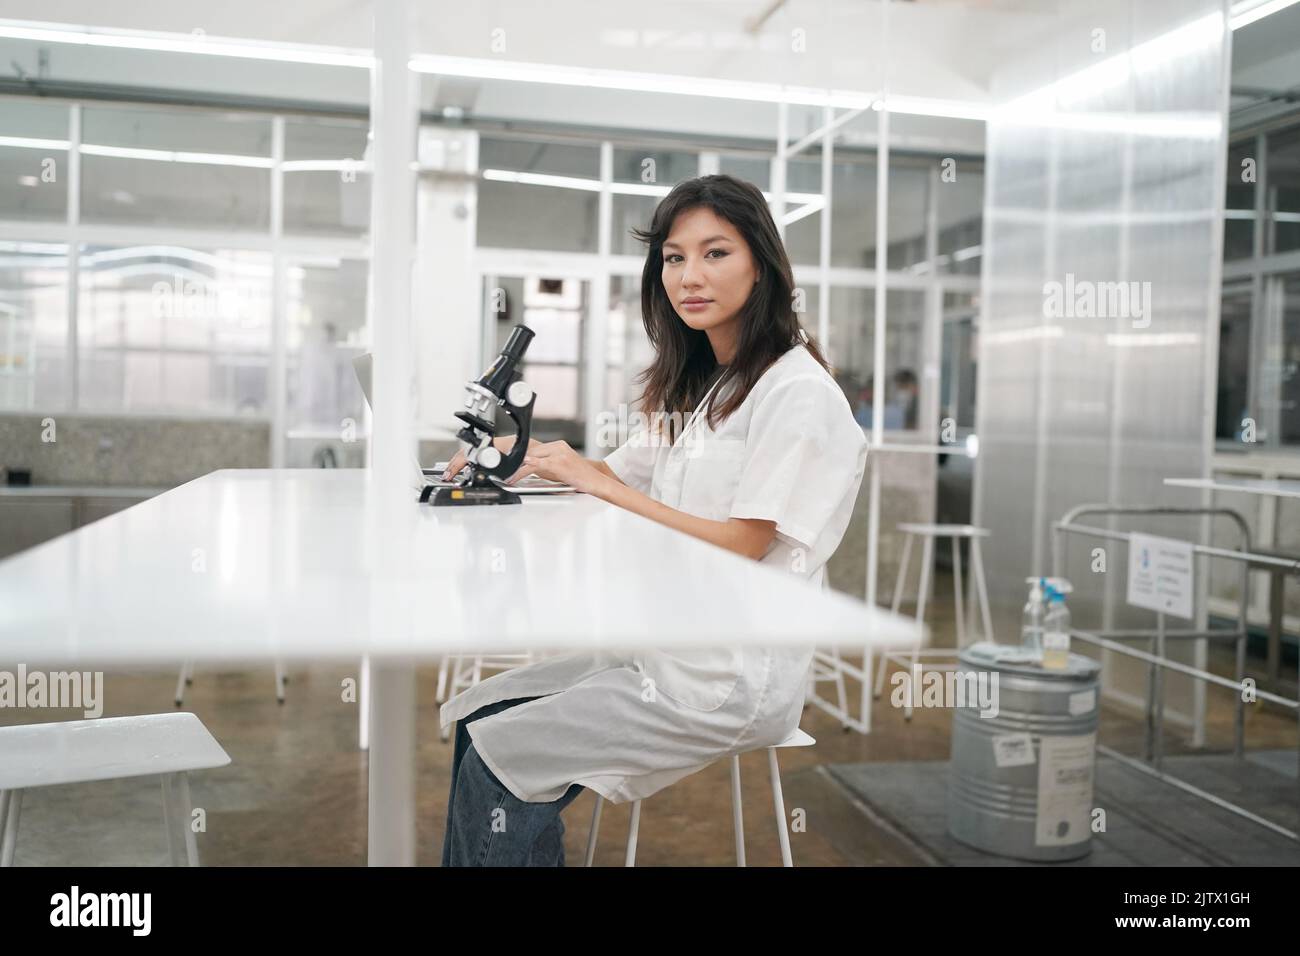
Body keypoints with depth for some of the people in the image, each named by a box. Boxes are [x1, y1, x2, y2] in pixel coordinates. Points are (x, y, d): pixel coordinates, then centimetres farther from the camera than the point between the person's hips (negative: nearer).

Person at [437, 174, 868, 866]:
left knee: (501, 757, -12)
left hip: (731, 679, -9)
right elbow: (622, 475, 19)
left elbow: (739, 548, -19)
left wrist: (598, 483, -17)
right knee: (476, 716, 4)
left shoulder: (799, 392, -14)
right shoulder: (696, 388, 14)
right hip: (665, 645, 9)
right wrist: (520, 457, 2)